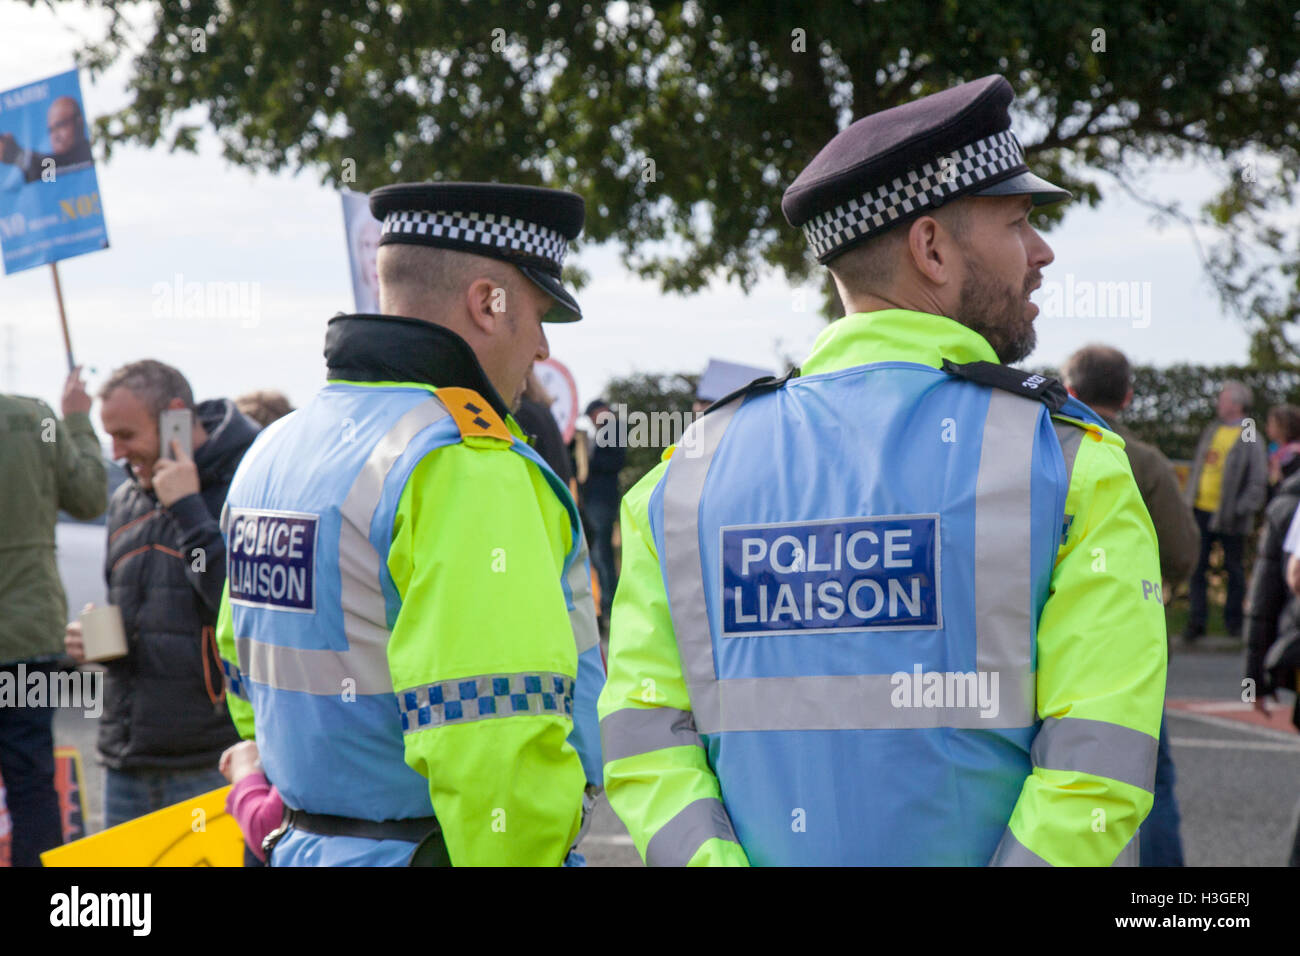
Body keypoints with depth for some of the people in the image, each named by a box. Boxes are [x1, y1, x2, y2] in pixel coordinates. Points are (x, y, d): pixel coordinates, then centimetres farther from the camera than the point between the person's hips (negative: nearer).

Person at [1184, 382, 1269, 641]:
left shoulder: (1250, 439, -7)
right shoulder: (1211, 430, 12)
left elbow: (1259, 481, -7)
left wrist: (1242, 509, -14)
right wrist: (1189, 500, 11)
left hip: (1228, 516, -5)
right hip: (1201, 511, 5)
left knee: (1233, 568, 7)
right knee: (1197, 567, 3)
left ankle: (1233, 620, 20)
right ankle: (1196, 622, 7)